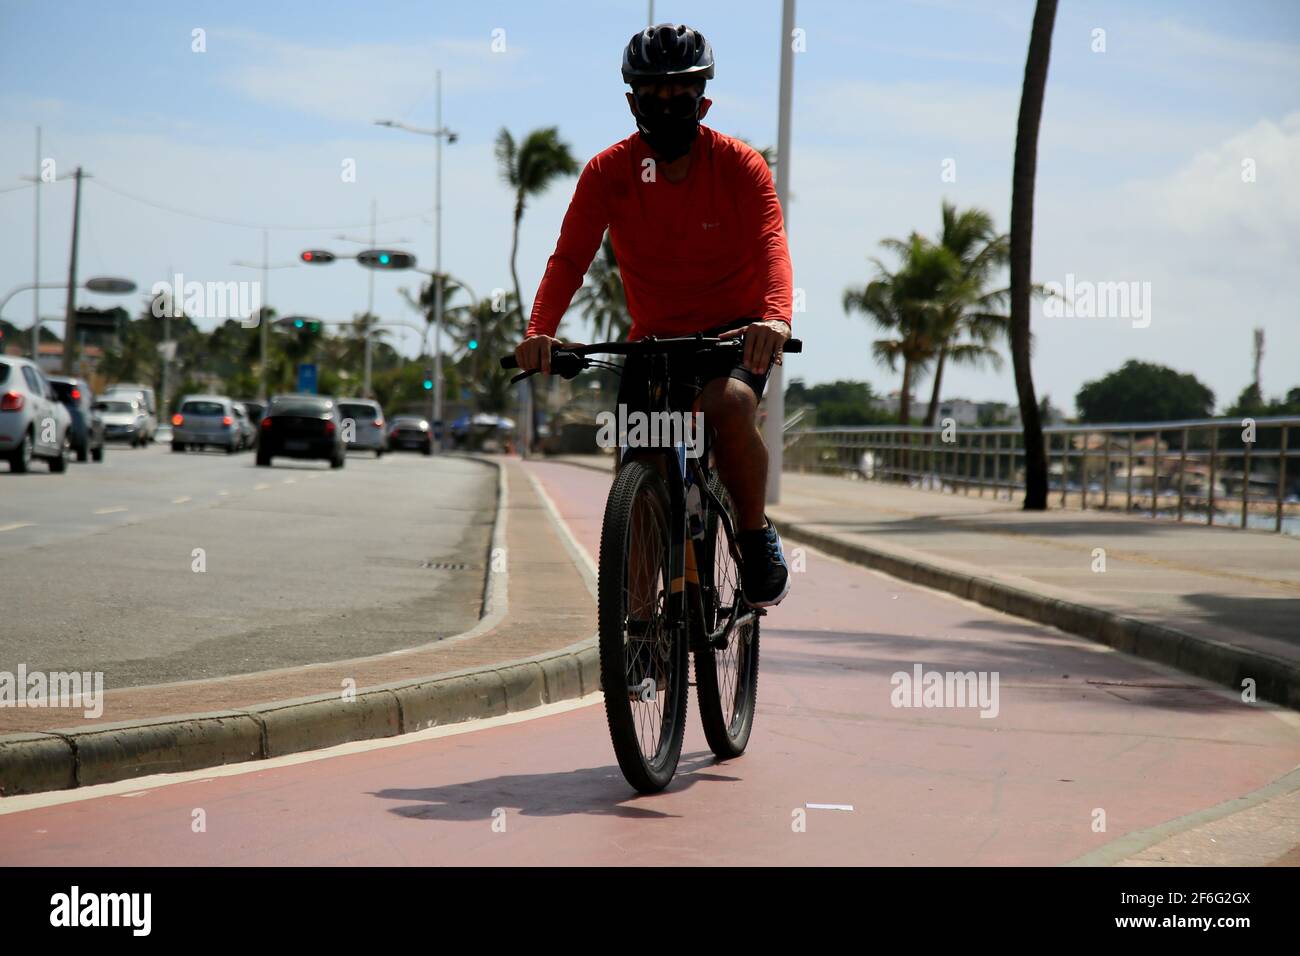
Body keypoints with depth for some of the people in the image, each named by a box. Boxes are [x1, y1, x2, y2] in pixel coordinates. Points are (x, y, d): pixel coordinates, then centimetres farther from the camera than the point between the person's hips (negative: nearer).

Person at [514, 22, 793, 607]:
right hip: (654, 337, 3)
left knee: (727, 406, -33)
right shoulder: (608, 172, -9)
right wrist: (539, 331, -37)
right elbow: (569, 258, -17)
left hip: (735, 330, -2)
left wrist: (776, 317, -49)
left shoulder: (739, 165, -13)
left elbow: (771, 245, -27)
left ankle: (756, 535, -10)